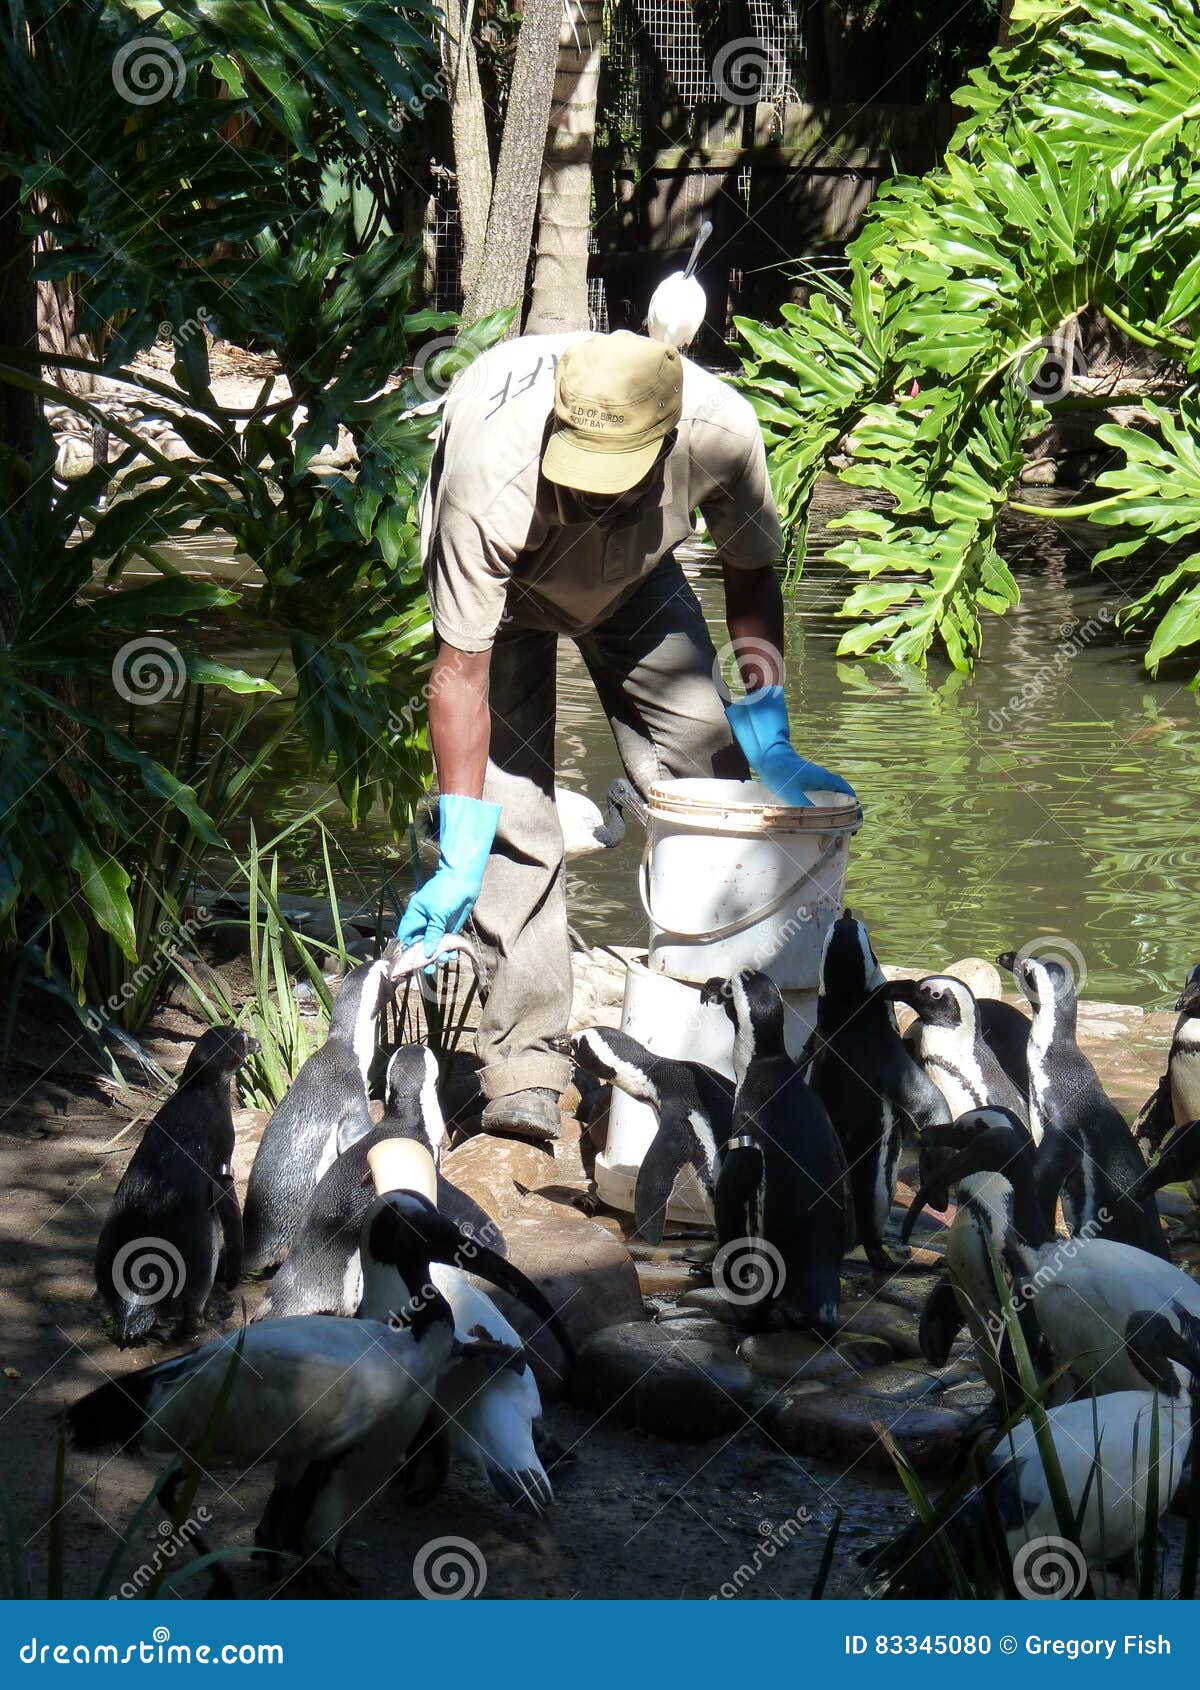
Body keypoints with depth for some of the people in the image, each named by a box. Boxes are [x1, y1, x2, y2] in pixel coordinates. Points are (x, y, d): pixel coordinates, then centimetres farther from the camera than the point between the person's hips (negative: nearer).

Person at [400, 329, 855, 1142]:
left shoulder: (720, 431, -35)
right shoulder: (492, 472, -43)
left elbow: (752, 574, -12)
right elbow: (463, 669, -36)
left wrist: (769, 740, -14)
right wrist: (460, 859, -37)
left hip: (636, 574, 3)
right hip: (509, 581, -3)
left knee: (708, 769, -10)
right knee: (511, 806, -17)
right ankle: (525, 1067, -12)